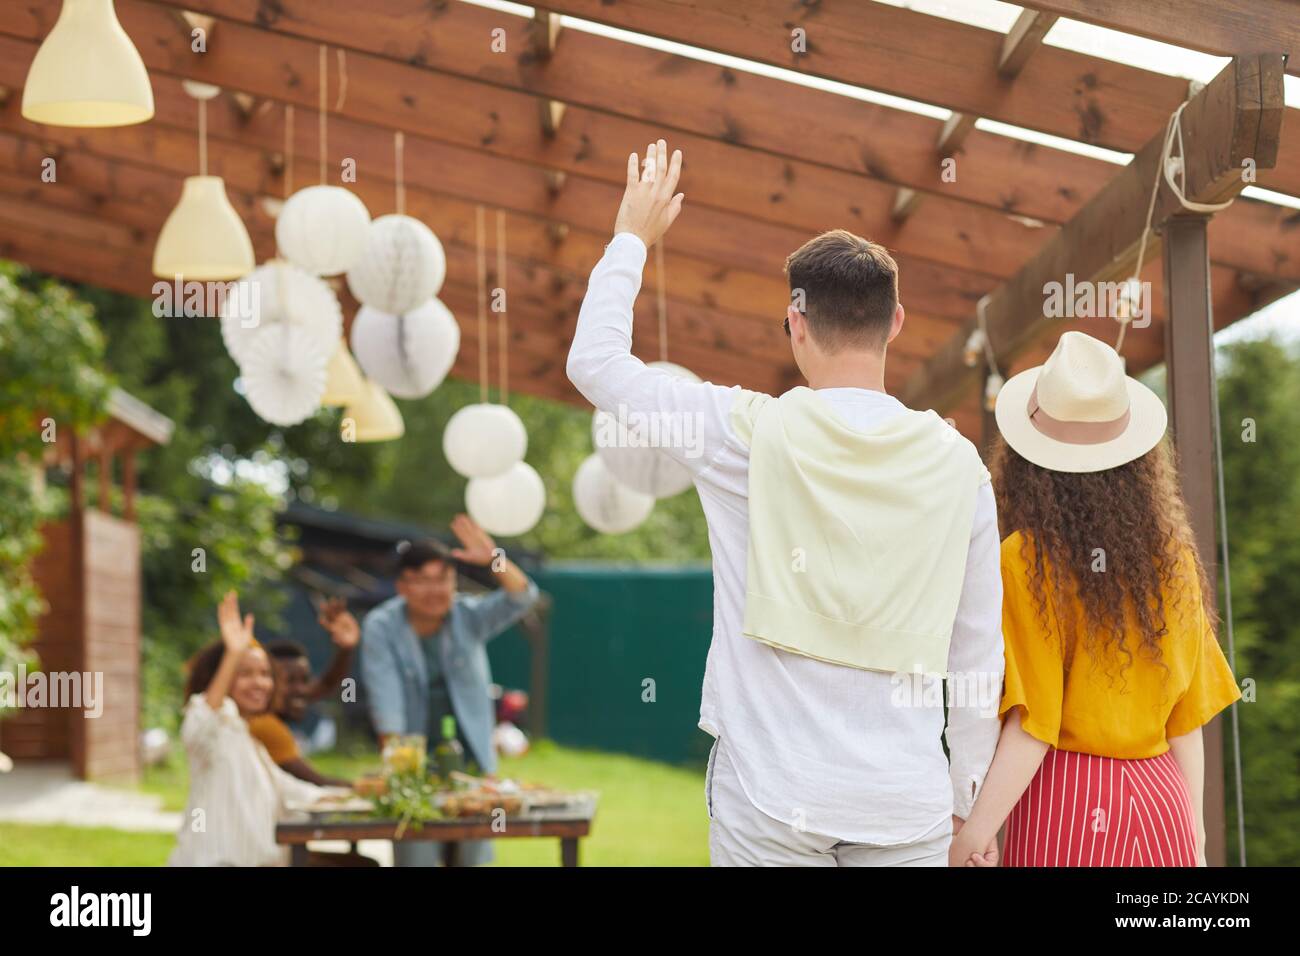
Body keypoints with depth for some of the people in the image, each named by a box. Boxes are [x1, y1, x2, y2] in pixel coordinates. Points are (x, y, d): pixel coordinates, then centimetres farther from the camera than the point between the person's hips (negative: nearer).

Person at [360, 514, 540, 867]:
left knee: (475, 856, 6)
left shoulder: (469, 616, -2)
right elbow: (385, 701, -15)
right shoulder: (381, 627, -7)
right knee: (416, 857, -5)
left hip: (472, 760, 2)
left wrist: (495, 560, -37)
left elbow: (522, 598, -18)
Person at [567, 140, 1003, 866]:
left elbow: (594, 361, 4)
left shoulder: (751, 434, -8)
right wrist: (970, 797, 16)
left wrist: (635, 236, 17)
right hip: (905, 802, 2)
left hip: (772, 796, -2)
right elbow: (979, 654, 5)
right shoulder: (958, 464, -1)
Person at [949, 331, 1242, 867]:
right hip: (1160, 802, 4)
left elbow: (1033, 725, -14)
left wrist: (973, 835, -10)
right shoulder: (1172, 558, 2)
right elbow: (1187, 721, 6)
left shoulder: (1026, 561, -11)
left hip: (1063, 802, -4)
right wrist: (1195, 833, 16)